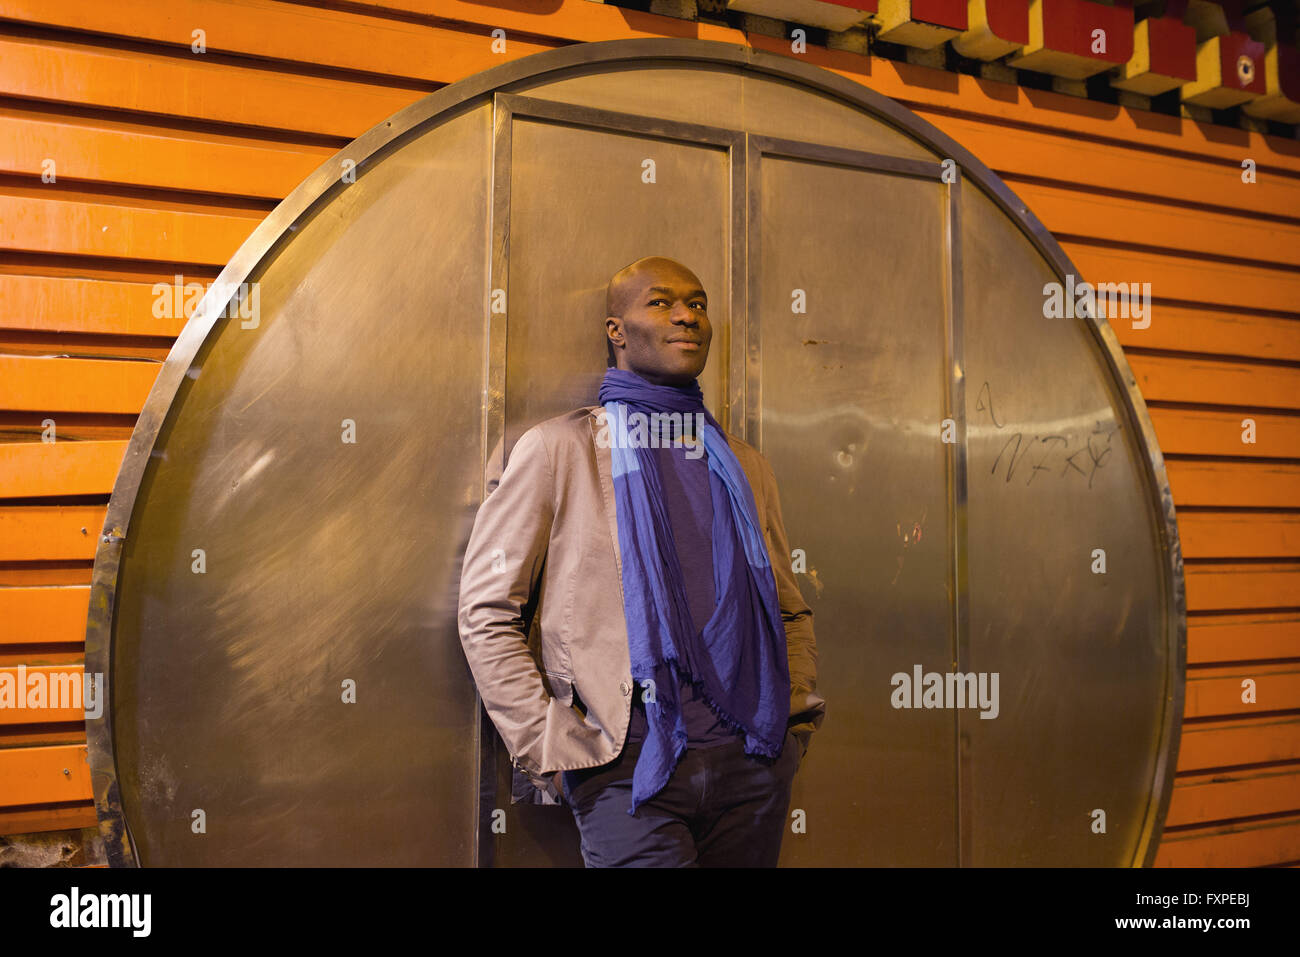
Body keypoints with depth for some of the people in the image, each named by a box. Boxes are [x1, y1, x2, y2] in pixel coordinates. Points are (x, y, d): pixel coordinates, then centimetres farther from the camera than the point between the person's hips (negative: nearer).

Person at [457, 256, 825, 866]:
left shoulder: (745, 466, 15)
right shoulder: (559, 449, 1)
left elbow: (790, 612, 22)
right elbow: (485, 611, -2)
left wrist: (797, 716, 8)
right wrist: (552, 750, -7)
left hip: (753, 766, 4)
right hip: (630, 769, -4)